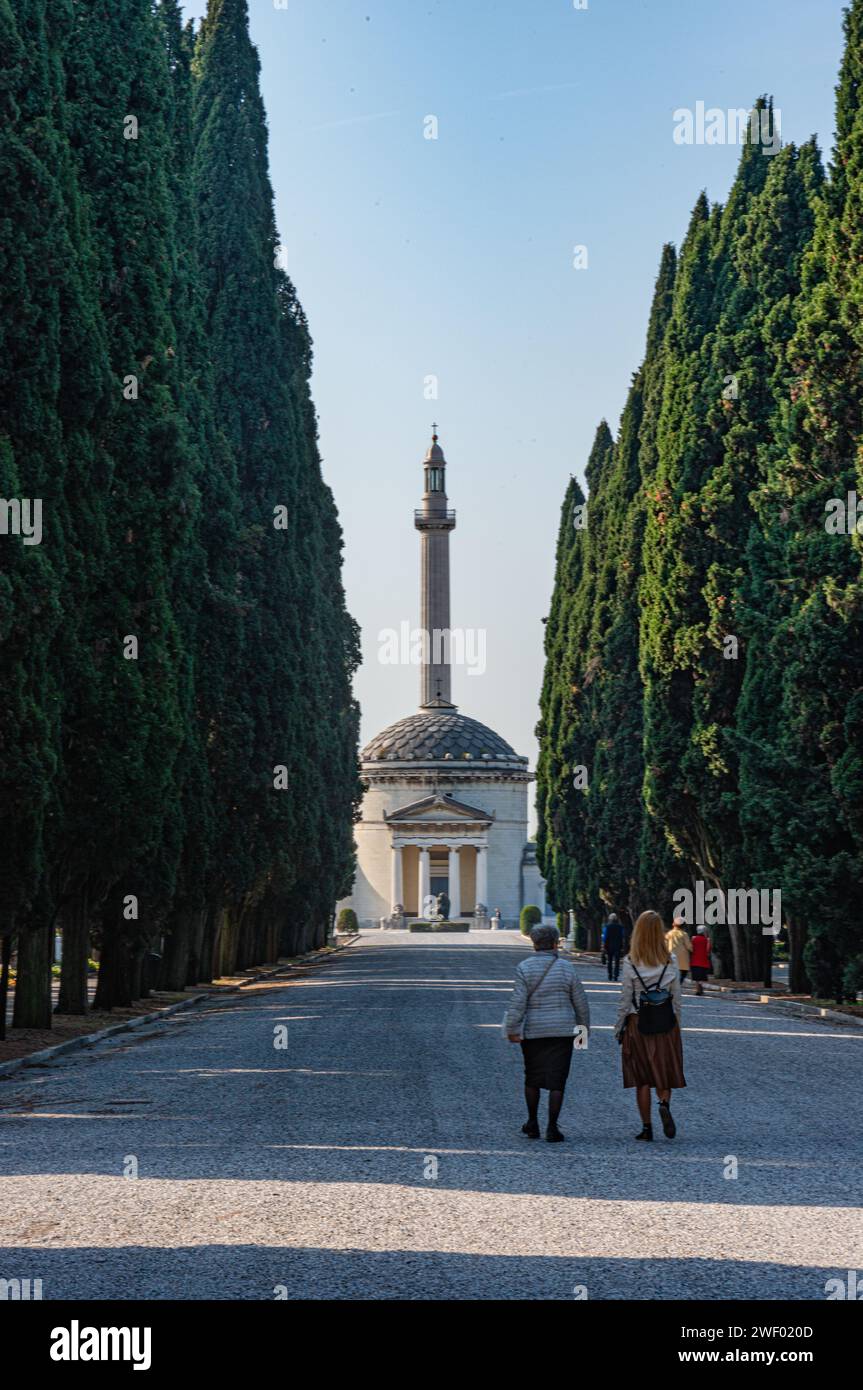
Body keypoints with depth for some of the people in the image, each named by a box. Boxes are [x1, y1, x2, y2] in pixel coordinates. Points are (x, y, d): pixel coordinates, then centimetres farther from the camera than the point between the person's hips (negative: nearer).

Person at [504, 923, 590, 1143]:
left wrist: (512, 1029, -7)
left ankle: (533, 1124, 23)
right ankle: (552, 1128, -1)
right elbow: (581, 1003, 3)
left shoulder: (525, 968, -5)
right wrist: (584, 1029, 15)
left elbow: (518, 1002, -12)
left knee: (532, 1077, 16)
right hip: (562, 1031, 0)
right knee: (556, 1080, 2)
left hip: (533, 1031, 0)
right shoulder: (566, 968, -2)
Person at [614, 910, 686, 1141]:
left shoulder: (630, 964, -8)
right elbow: (676, 1000, 2)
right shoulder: (671, 963, -2)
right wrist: (676, 1027, 13)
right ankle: (664, 1104, -14)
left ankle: (646, 1126, 7)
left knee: (642, 1078, 7)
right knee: (664, 1072, 14)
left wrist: (618, 1029, 4)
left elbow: (625, 1000, -5)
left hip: (638, 1024, -1)